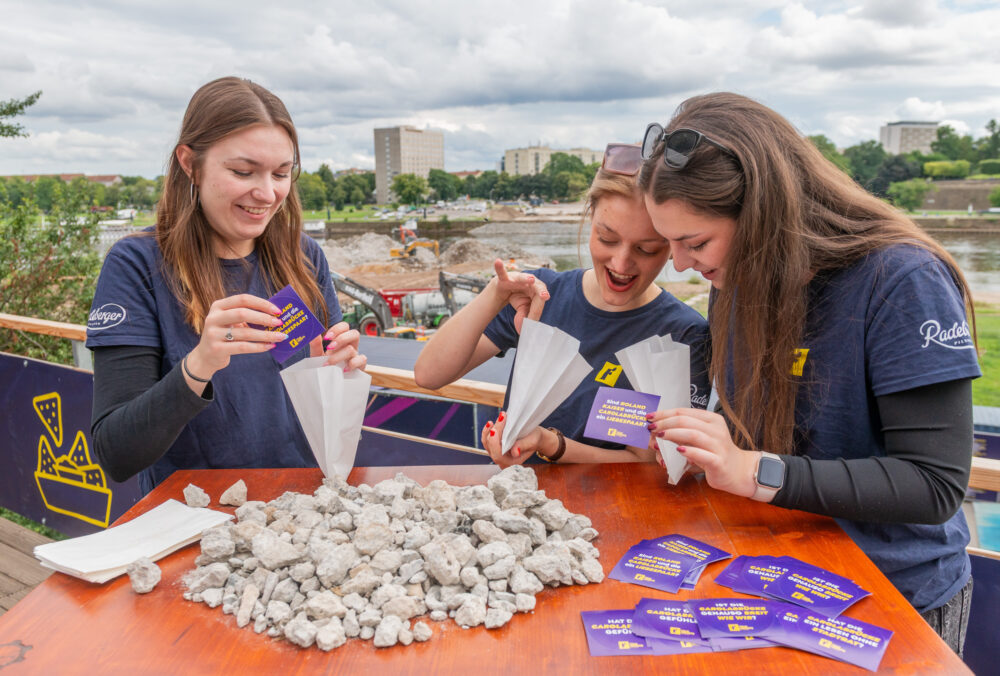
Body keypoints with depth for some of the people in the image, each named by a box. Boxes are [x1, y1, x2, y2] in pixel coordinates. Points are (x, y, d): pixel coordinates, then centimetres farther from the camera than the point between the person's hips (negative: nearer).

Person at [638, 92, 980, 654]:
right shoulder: (737, 283, -5)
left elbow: (936, 485, -27)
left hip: (898, 594, -5)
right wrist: (681, 435, -14)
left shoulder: (902, 282, -25)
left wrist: (756, 473, -35)